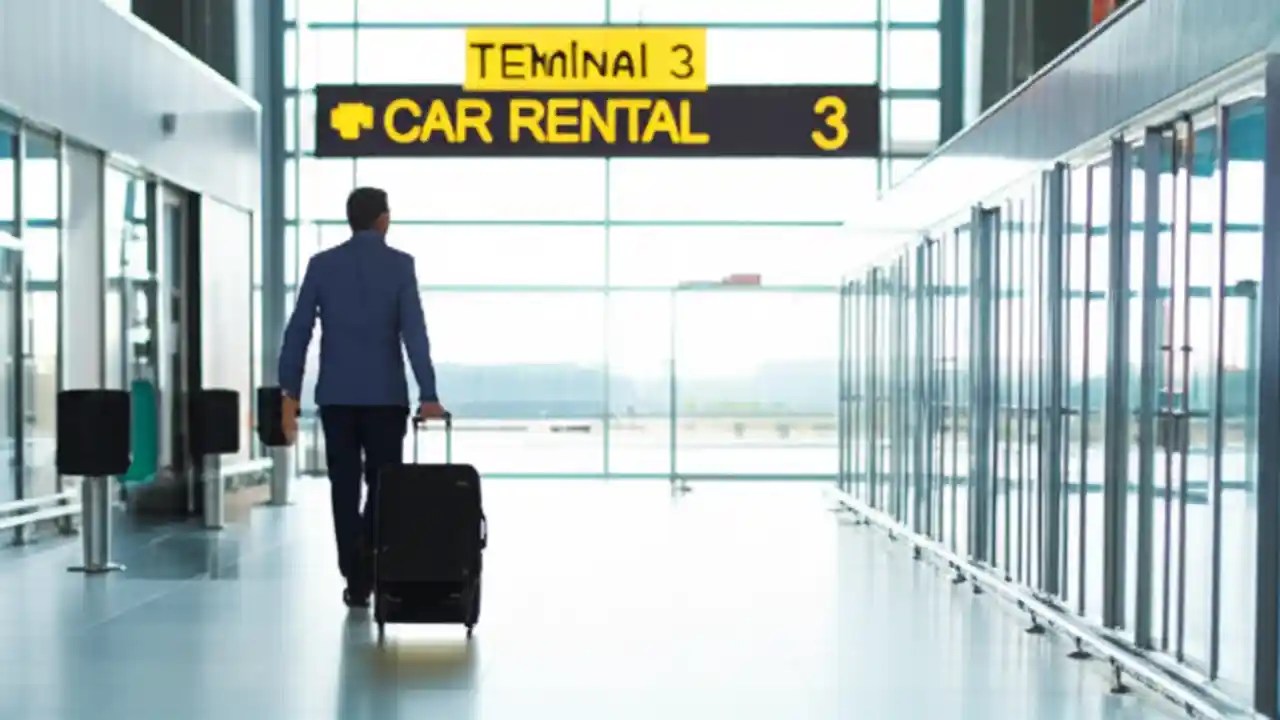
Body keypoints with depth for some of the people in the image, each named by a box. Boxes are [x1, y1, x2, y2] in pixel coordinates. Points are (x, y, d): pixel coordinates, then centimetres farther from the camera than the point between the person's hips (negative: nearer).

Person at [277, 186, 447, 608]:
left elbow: (298, 331, 1)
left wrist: (290, 393, 5)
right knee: (383, 486, 9)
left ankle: (356, 582, 8)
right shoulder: (400, 264, -3)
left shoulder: (322, 264, 3)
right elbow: (414, 332, -12)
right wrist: (427, 394, -13)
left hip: (336, 395, 2)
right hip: (385, 395, -2)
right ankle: (373, 573, -4)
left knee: (346, 489, 7)